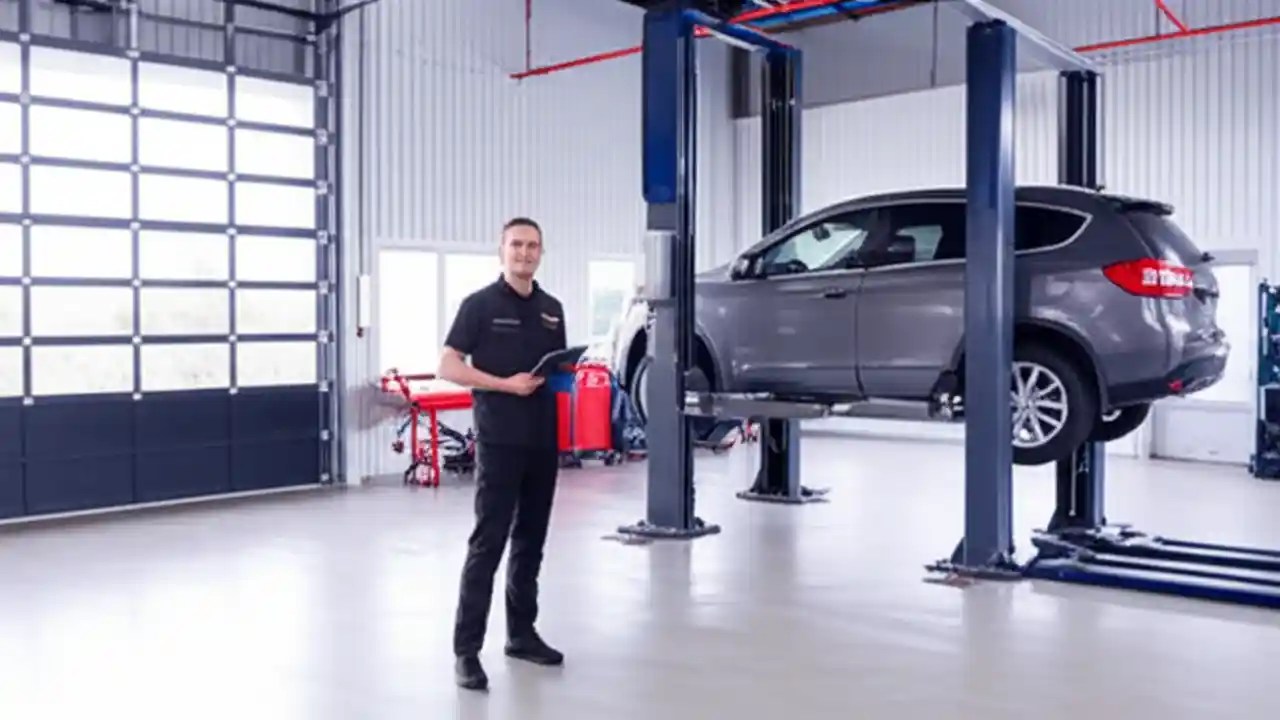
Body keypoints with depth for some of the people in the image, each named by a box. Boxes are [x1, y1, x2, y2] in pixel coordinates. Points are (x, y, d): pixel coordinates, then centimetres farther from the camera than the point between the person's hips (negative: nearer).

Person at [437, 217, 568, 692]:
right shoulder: (481, 304, -4)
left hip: (543, 441, 6)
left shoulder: (552, 309, 13)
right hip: (499, 440, -6)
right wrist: (505, 384, -18)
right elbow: (449, 366, -9)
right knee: (487, 543, -6)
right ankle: (466, 648, -1)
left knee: (530, 542, 12)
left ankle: (522, 633, 23)